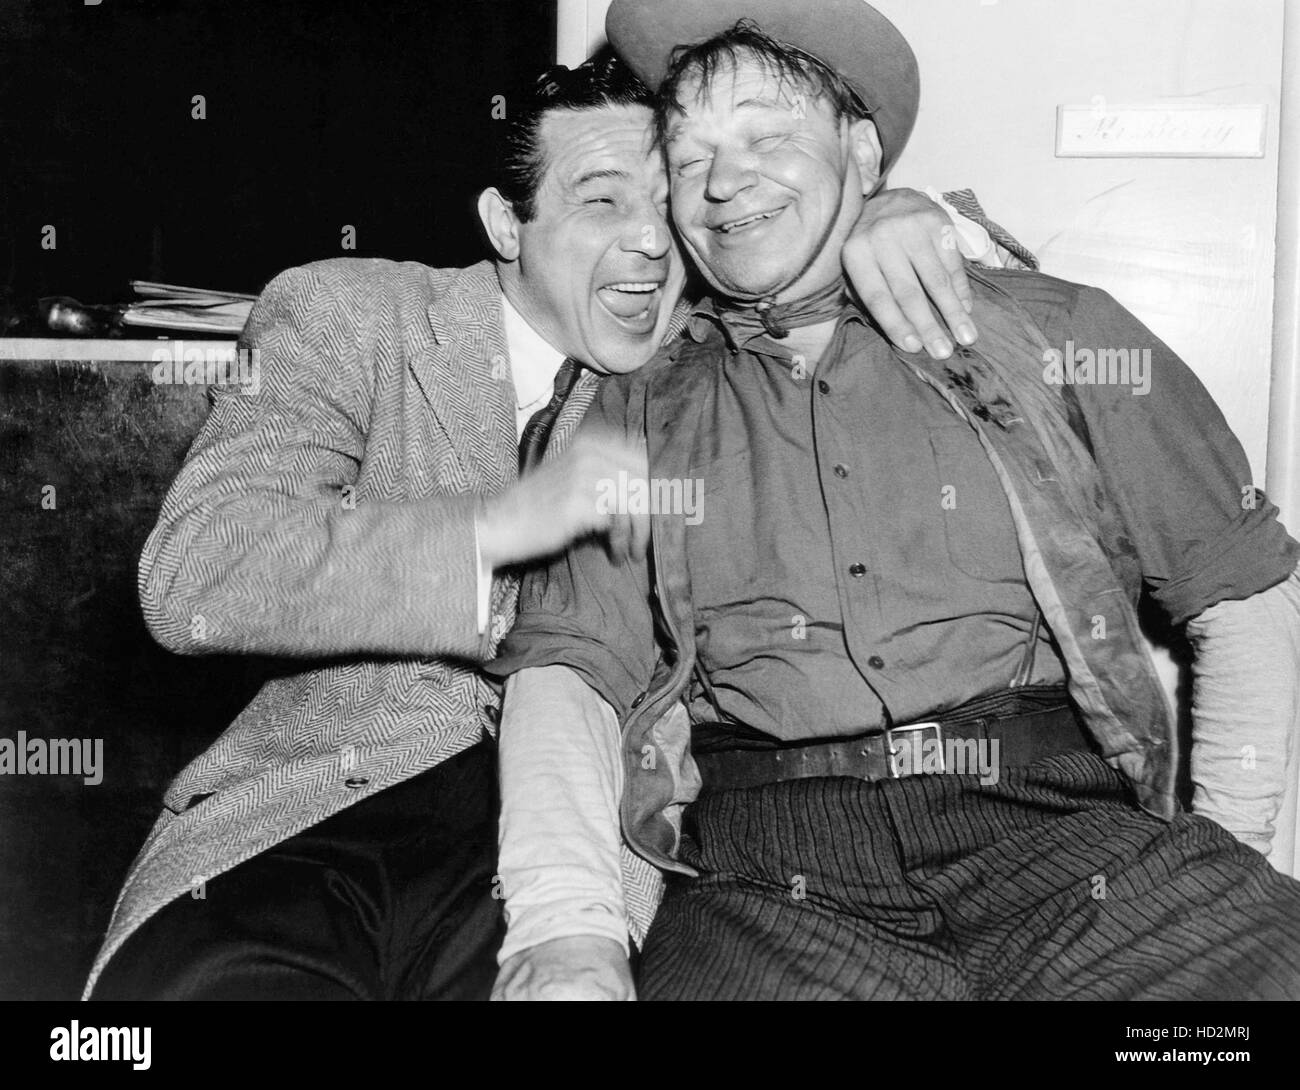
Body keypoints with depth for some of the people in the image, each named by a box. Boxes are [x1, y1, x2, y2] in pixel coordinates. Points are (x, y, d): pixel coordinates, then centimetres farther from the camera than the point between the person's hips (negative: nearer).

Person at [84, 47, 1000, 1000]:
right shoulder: (348, 313, 1)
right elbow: (189, 575, -11)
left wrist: (893, 215, -4)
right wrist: (499, 524, -22)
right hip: (317, 817, -1)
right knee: (208, 977, -29)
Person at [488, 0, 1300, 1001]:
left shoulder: (1056, 339, 11)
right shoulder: (636, 418, 13)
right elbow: (564, 665, 3)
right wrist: (566, 924, -13)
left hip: (1061, 833, 1)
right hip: (765, 874, 0)